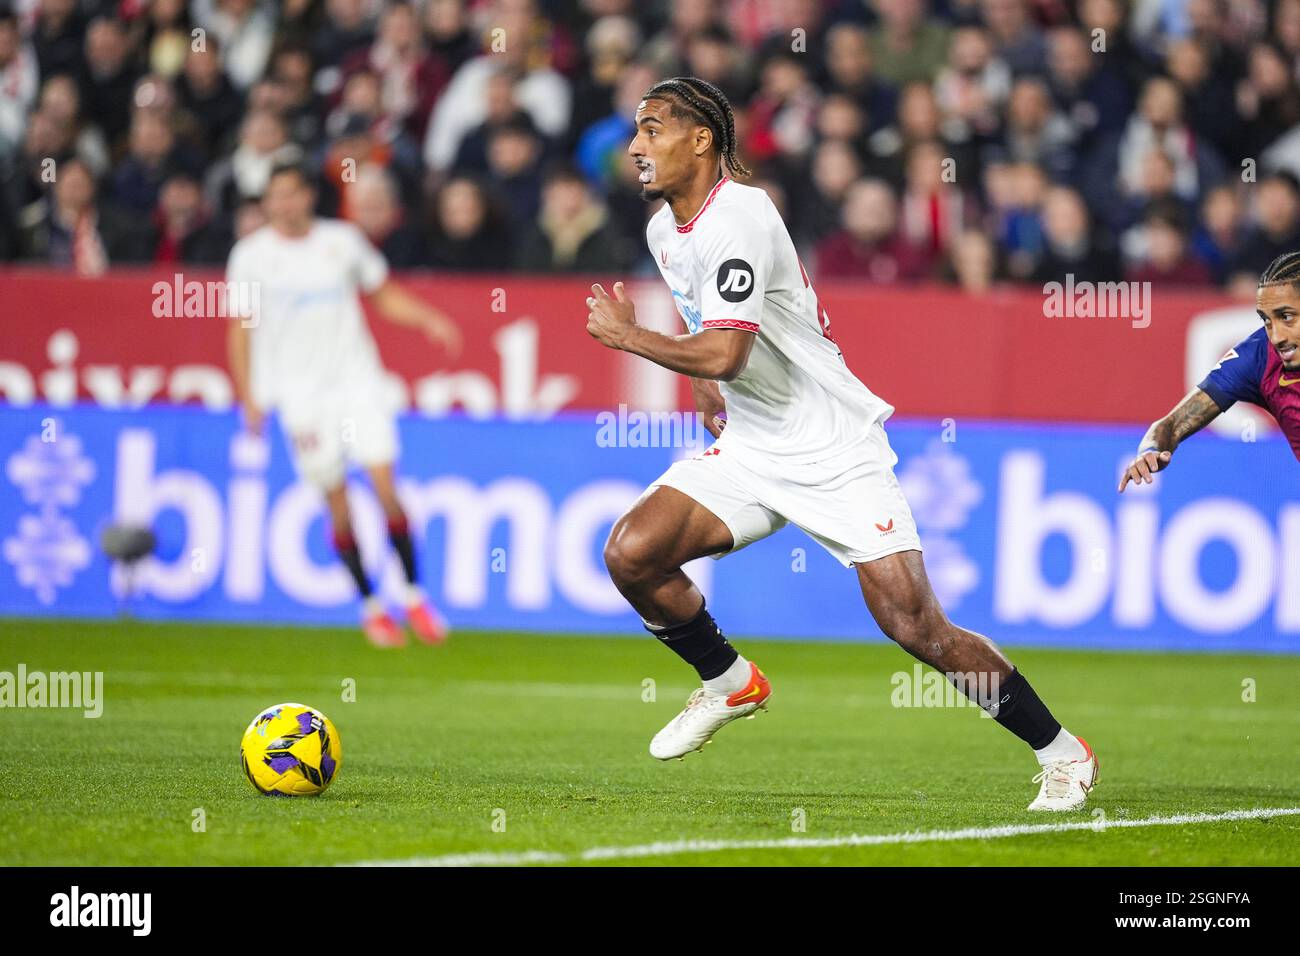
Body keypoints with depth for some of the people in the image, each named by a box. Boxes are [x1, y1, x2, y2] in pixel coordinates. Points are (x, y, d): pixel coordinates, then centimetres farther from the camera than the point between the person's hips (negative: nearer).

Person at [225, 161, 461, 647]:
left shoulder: (342, 239, 5)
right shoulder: (251, 255, 1)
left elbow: (385, 296, 15)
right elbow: (241, 329, 5)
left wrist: (428, 319, -1)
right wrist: (248, 397, -3)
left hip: (357, 382, 1)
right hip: (301, 393, -1)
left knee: (386, 487, -9)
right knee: (338, 506, -2)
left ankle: (414, 597, 3)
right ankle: (371, 607, 10)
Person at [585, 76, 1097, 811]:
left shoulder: (738, 219, -20)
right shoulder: (665, 228, 8)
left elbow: (723, 354, -29)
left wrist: (624, 335, -17)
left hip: (837, 450, -8)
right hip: (748, 450, 8)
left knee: (915, 626, -14)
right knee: (631, 553, -12)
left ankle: (1062, 753, 2)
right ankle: (730, 682, 12)